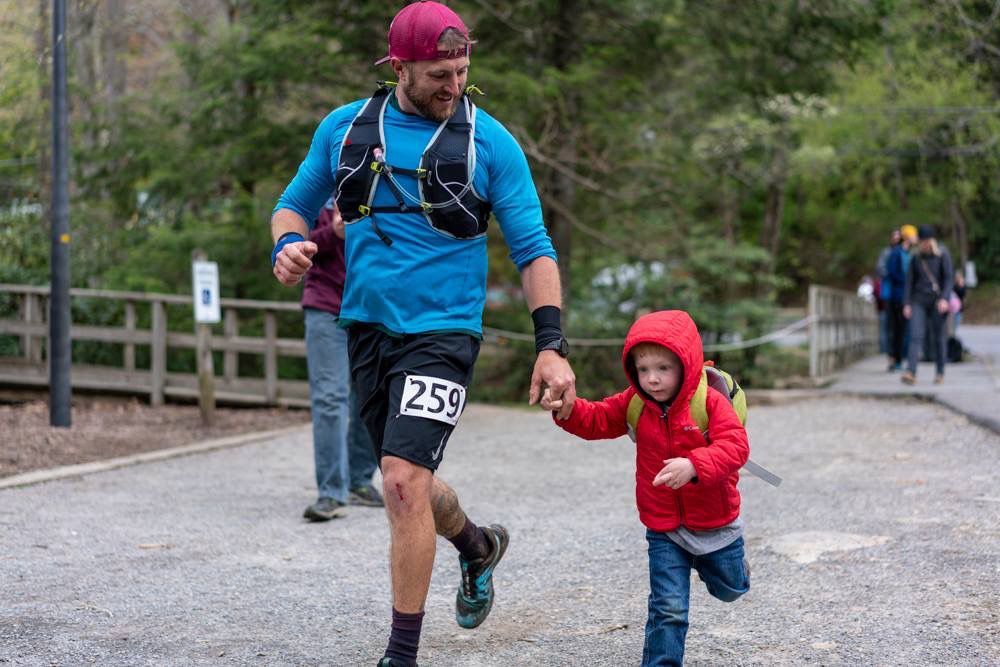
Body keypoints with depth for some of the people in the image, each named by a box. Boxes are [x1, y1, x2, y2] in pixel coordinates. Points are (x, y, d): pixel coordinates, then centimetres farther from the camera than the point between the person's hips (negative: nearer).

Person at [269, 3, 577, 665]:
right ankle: (479, 546, 49)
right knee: (409, 484, 16)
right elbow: (296, 202, 16)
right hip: (366, 327, 5)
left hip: (442, 331, -5)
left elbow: (533, 248, -3)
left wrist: (552, 345, -13)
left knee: (403, 480, -18)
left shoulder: (490, 141, -5)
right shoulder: (345, 127, 4)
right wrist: (288, 245, -8)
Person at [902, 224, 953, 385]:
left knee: (937, 337, 4)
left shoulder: (943, 255, -2)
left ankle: (940, 372, 19)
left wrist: (944, 299, -21)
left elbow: (948, 278, -8)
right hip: (919, 301, 2)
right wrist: (906, 304, 2)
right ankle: (911, 373, -22)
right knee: (916, 336, -11)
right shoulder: (916, 257, 7)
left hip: (937, 301, -2)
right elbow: (910, 281, 8)